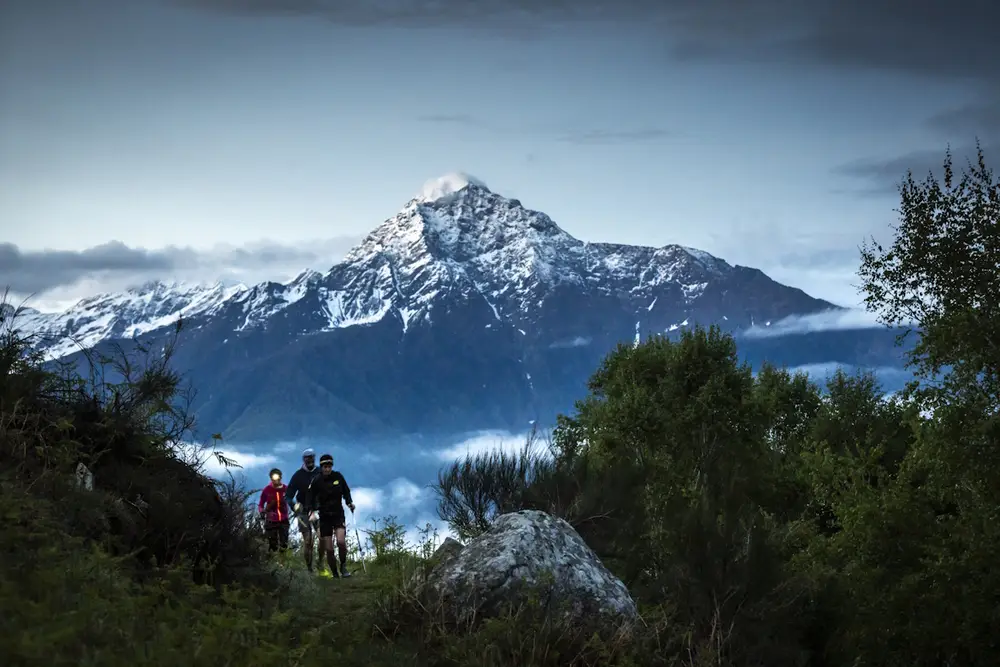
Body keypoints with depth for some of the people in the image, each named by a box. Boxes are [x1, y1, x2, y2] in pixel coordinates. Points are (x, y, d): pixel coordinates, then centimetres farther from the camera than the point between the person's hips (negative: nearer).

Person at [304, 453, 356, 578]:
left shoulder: (338, 477, -2)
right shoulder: (316, 482, -7)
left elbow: (346, 491, 13)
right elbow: (311, 498, -5)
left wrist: (349, 502, -2)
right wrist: (313, 511, -20)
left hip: (339, 514, 0)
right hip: (324, 516, 0)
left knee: (341, 541, -23)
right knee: (329, 549, -1)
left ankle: (343, 566, 0)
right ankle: (335, 574, 15)